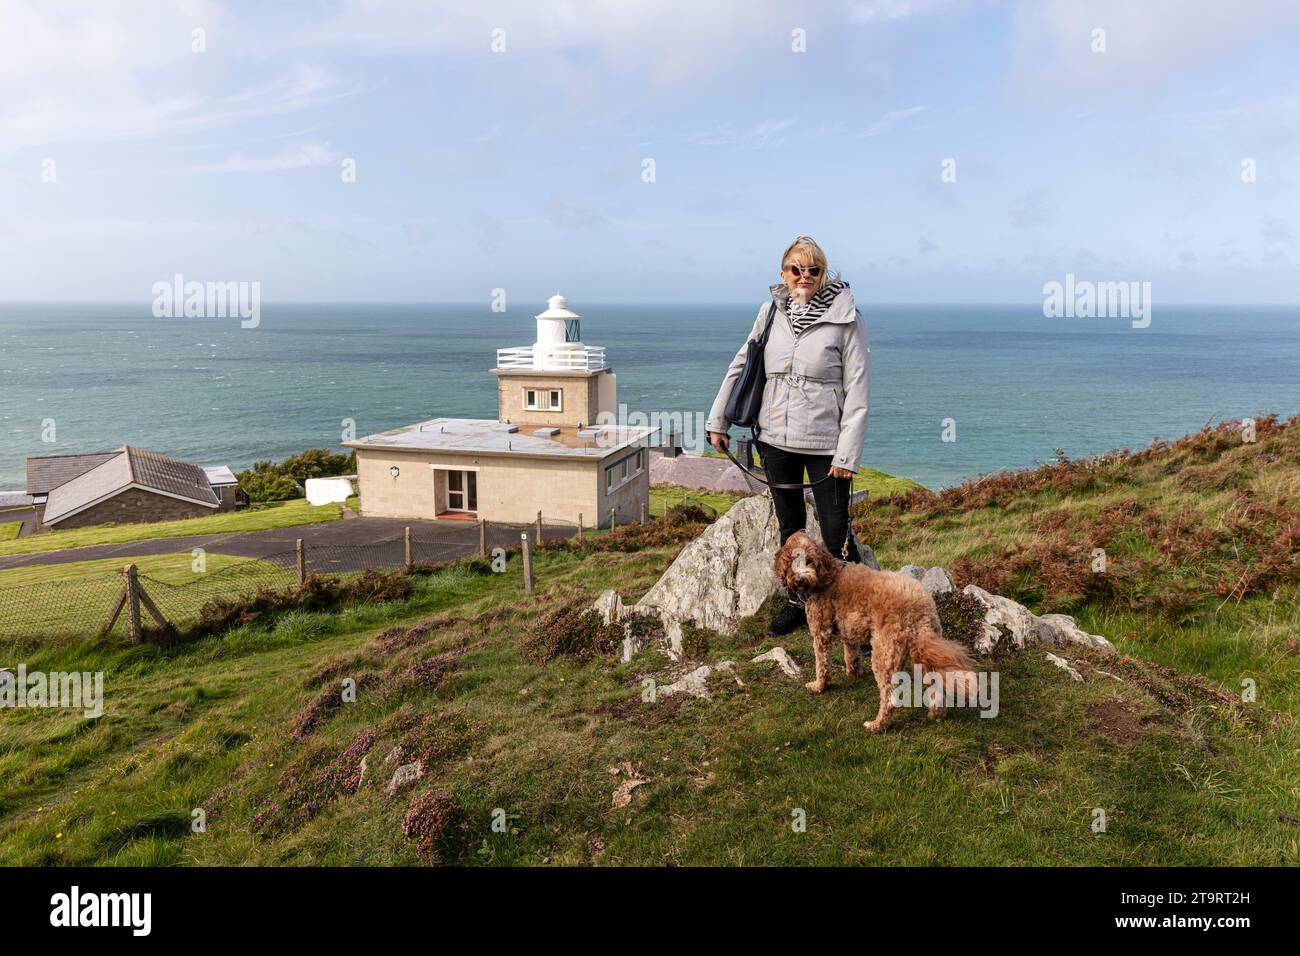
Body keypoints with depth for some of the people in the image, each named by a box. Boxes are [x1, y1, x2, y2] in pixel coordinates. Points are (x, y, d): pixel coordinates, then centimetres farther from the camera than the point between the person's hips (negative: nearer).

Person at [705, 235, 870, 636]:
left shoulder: (845, 318, -9)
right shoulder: (771, 311, 3)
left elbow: (857, 390, -10)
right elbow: (741, 365, 13)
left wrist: (847, 453, -14)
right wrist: (718, 419, 12)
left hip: (824, 443, -4)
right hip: (775, 438, 4)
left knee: (835, 535, -3)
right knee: (789, 528, 16)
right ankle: (797, 603, 32)